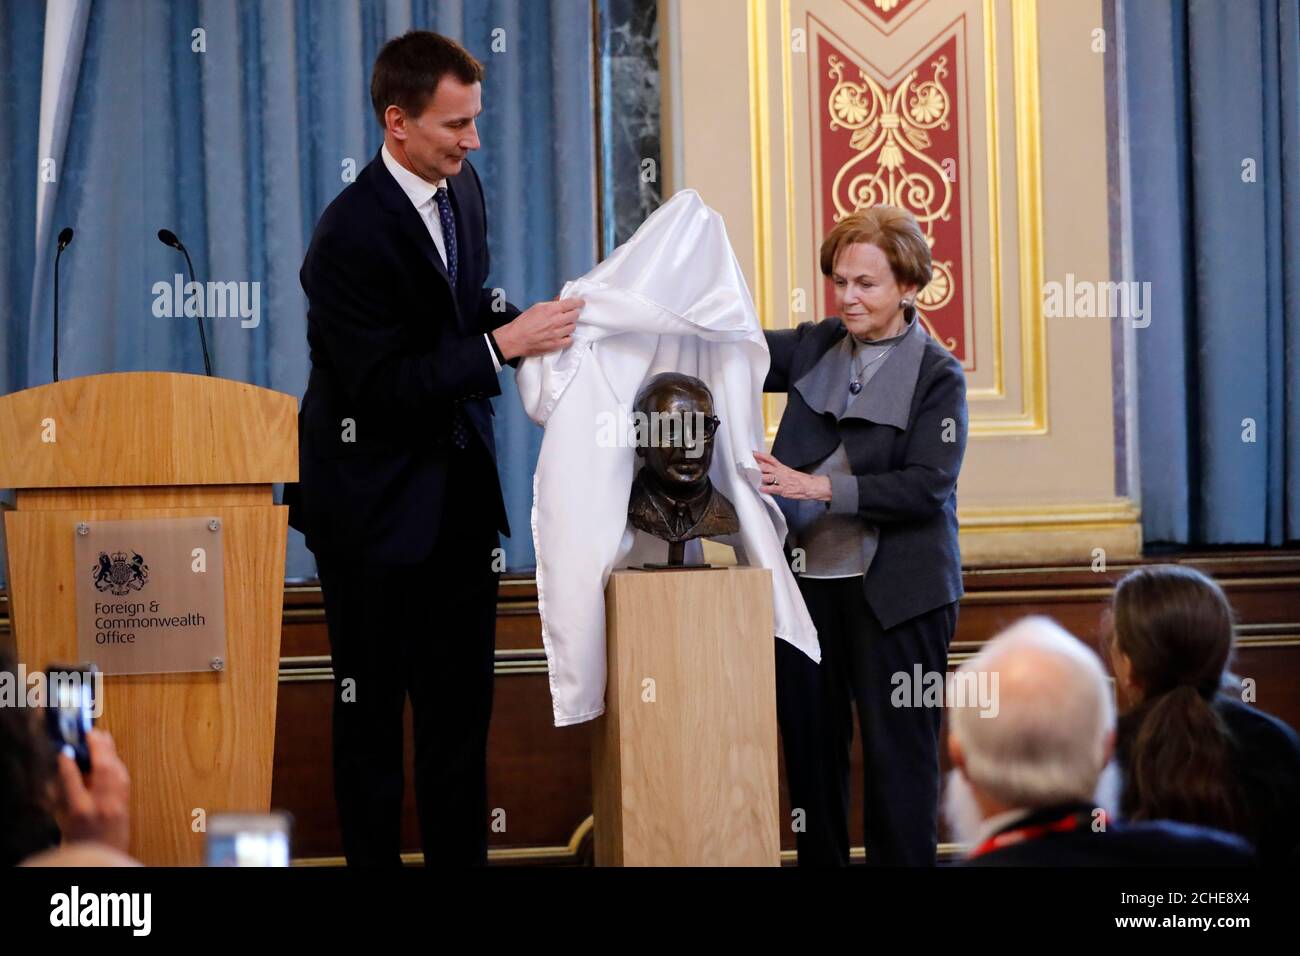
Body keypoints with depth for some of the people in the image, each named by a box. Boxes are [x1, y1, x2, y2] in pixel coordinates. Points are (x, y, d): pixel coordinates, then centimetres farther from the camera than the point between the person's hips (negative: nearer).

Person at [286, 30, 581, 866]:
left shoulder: (463, 187, 3)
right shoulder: (351, 235, -22)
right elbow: (383, 387, -23)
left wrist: (528, 320, -2)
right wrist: (502, 346, -25)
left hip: (460, 490, 7)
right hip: (376, 505, -7)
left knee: (461, 696, 12)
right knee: (373, 702, 4)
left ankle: (461, 853, 21)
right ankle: (372, 857, 15)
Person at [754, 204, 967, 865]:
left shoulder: (937, 376, -5)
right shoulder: (814, 348, 9)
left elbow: (926, 487, -15)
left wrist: (818, 487, -22)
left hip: (894, 588, -4)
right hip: (809, 580, 5)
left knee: (896, 748, 0)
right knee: (809, 742, 10)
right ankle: (820, 861, 21)